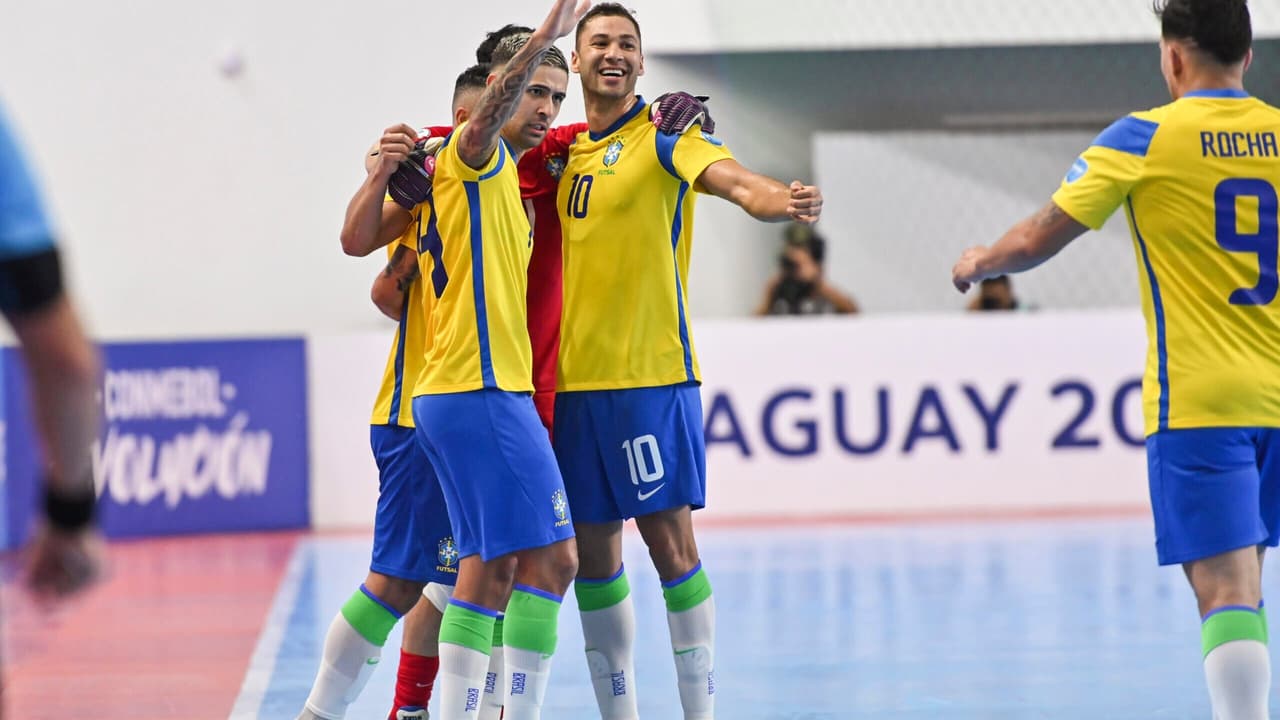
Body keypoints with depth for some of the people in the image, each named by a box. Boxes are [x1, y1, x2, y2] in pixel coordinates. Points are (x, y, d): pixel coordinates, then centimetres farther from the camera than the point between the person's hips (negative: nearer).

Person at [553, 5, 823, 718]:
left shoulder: (664, 135, -5)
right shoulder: (567, 151, 13)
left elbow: (730, 176, -24)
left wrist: (780, 200, -45)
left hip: (650, 375, -6)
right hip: (575, 378, 6)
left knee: (671, 542, -7)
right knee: (591, 551, 8)